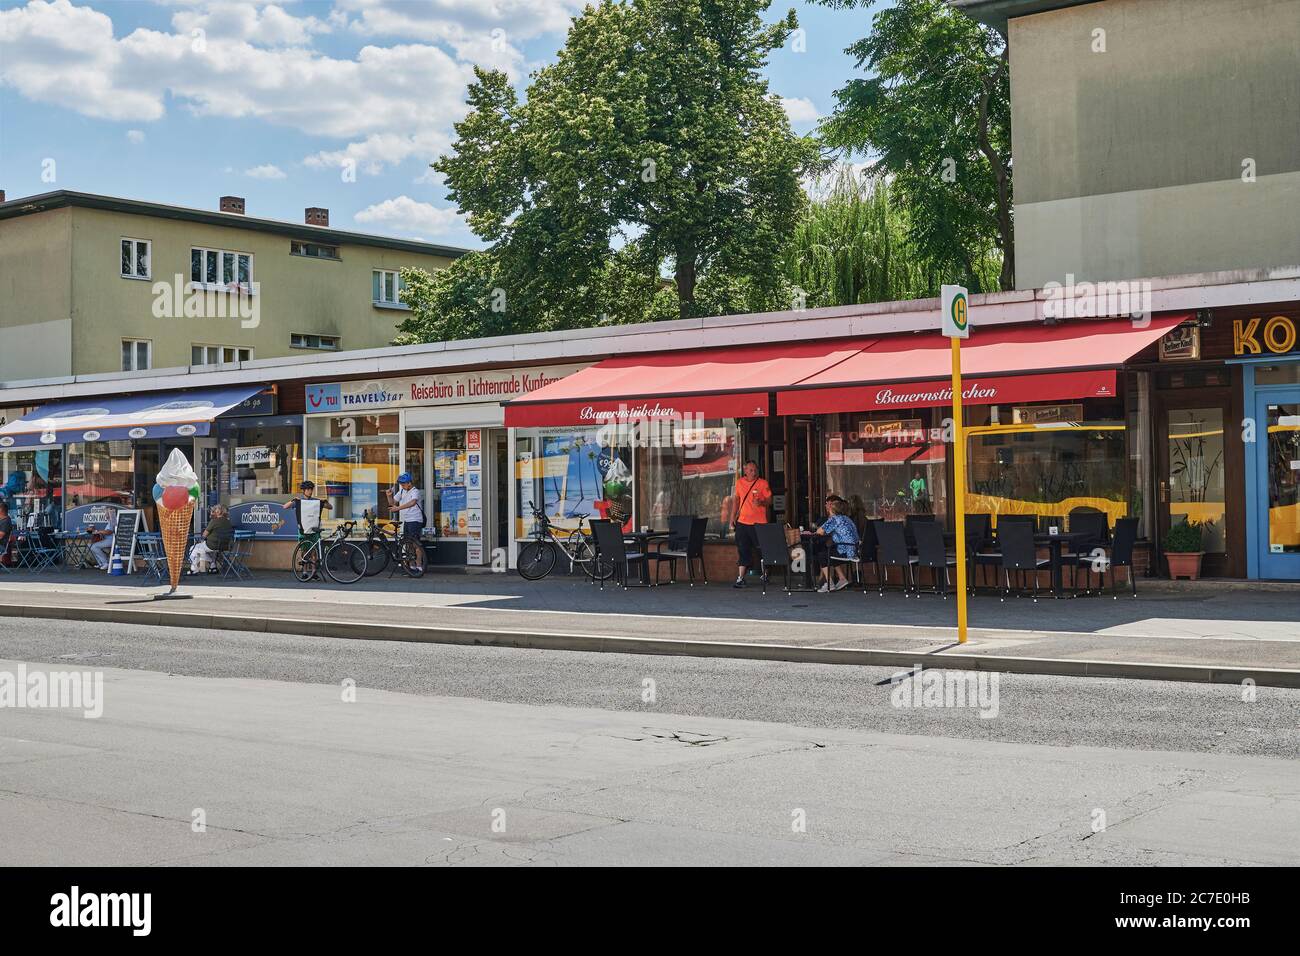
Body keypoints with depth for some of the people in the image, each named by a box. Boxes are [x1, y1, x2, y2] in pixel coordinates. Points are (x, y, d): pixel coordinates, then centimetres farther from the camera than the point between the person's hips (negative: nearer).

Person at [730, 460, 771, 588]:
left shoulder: (763, 483, -3)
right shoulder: (739, 482, 8)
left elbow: (769, 500, -3)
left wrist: (761, 503, -23)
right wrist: (733, 516, 14)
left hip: (759, 522, -2)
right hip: (742, 521, 3)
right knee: (743, 550, 0)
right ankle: (740, 578, 0)